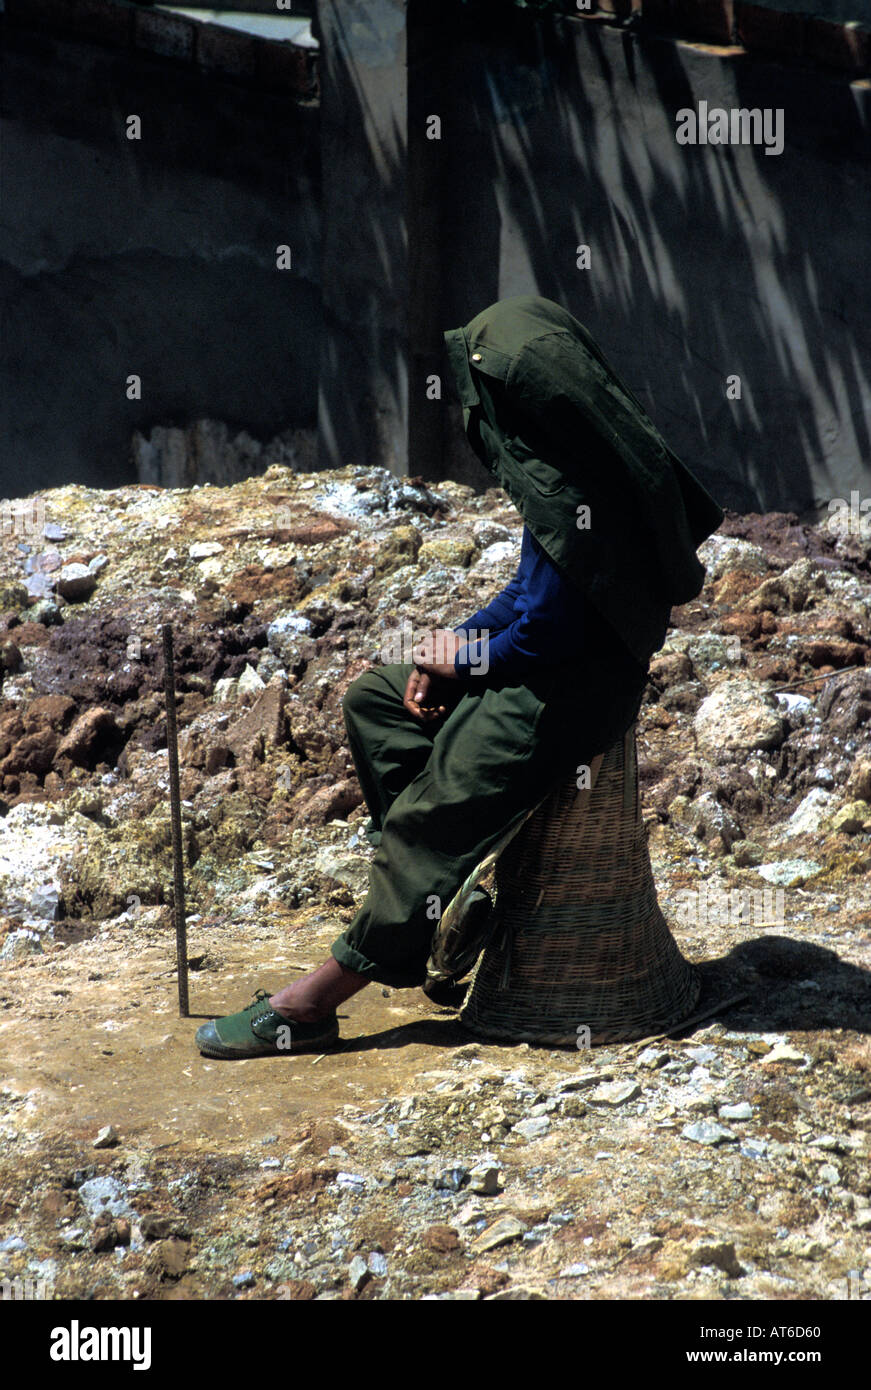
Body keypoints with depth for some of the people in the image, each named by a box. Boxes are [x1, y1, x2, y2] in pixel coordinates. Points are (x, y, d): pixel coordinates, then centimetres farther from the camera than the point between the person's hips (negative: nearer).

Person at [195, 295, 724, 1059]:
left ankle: (316, 1002, -2)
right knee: (374, 697, 15)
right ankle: (436, 890, 16)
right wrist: (462, 639, 3)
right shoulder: (561, 464, 6)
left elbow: (547, 629, -25)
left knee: (428, 819, -9)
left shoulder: (570, 494, -26)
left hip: (563, 696, -11)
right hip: (547, 662, 11)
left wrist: (469, 657, -8)